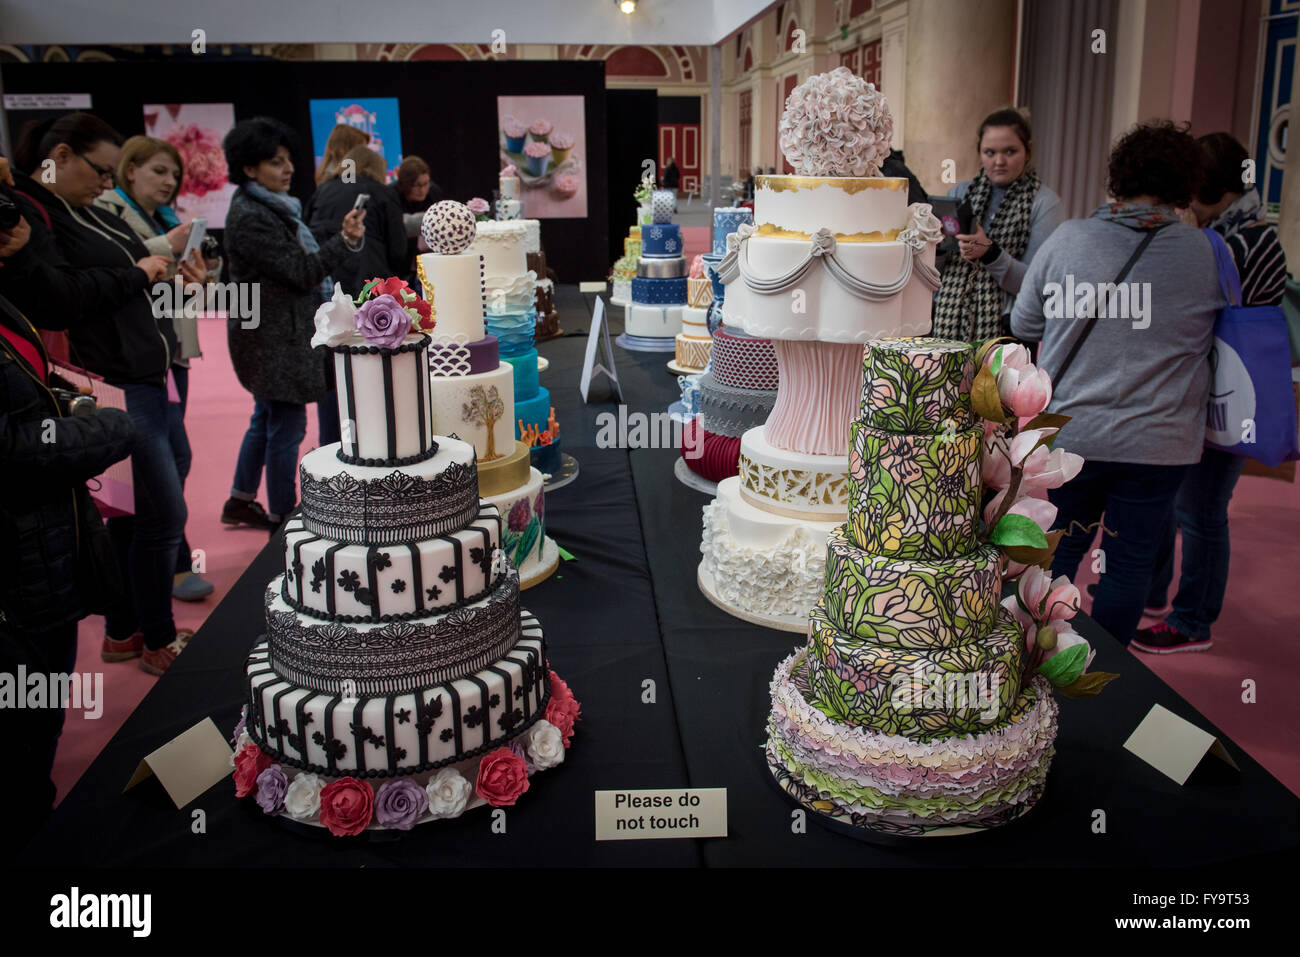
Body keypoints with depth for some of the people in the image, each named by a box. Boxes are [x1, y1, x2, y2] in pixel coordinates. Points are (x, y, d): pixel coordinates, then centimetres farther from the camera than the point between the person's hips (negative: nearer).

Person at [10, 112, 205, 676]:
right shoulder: (28, 212, -10)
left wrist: (166, 271, 7)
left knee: (132, 512, 16)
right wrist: (136, 273, -13)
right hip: (112, 388, -10)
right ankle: (158, 640, 11)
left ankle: (123, 631, 29)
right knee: (163, 513, -5)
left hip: (143, 378, 10)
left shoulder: (85, 212, 18)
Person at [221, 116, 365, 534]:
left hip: (274, 333, 11)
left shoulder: (269, 205, 12)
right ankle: (281, 517, 6)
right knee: (287, 425, -4)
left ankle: (241, 500, 32)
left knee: (268, 418, 20)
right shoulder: (250, 217, -19)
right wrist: (346, 241, -28)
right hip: (275, 338, -11)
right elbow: (300, 272, -22)